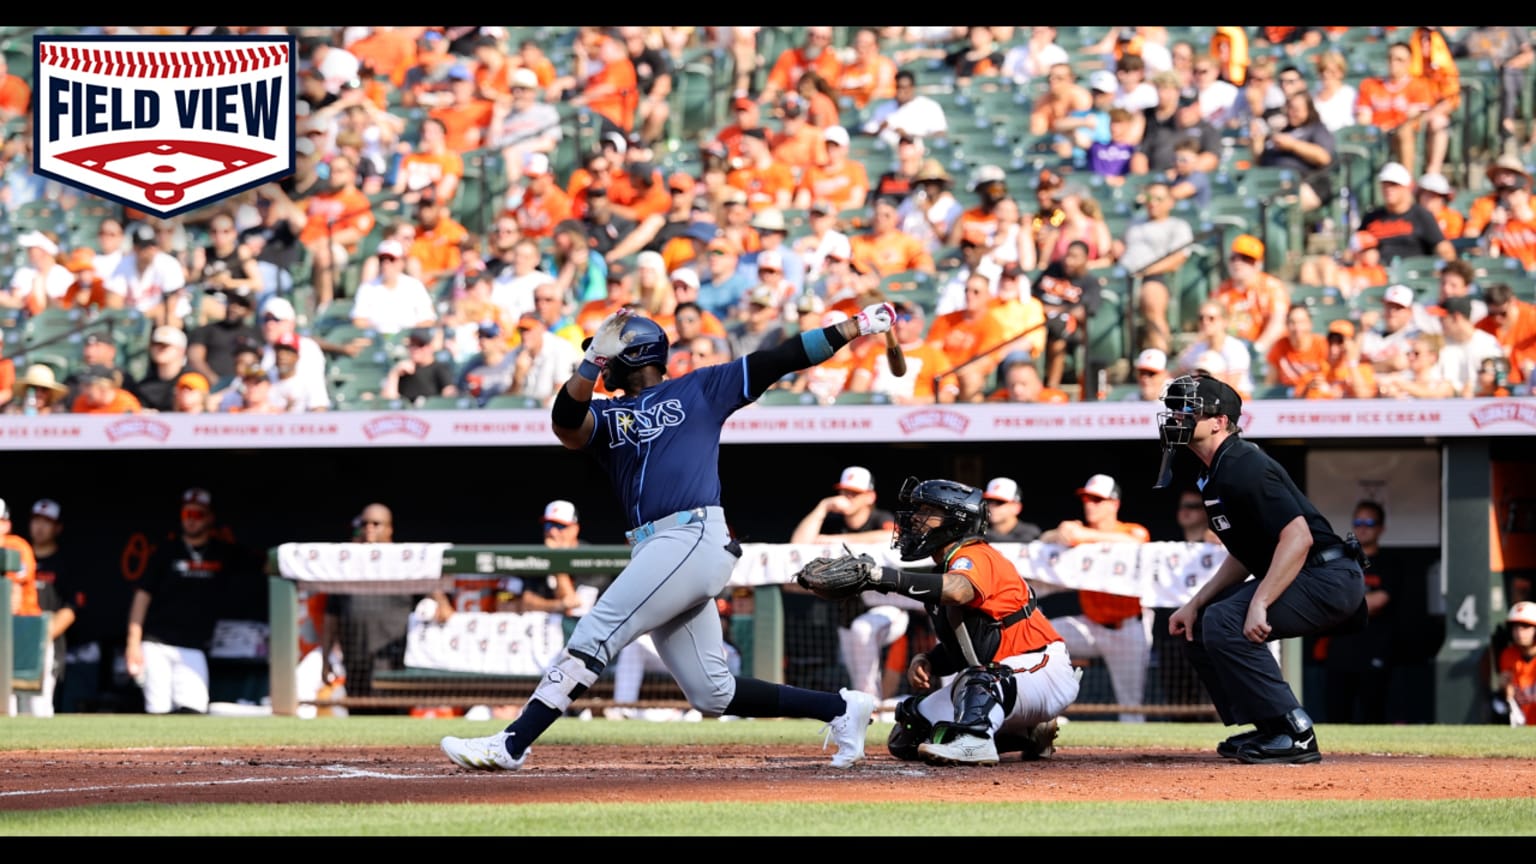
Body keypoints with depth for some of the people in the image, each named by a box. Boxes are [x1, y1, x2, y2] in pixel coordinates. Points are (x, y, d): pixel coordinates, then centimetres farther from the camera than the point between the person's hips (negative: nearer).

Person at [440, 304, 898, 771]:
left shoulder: (700, 389, 11)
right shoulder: (606, 416, 22)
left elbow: (780, 359, 10)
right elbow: (566, 423, 0)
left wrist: (857, 325, 6)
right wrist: (592, 363, -13)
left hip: (693, 537, -7)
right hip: (654, 552, 7)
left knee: (595, 634, -15)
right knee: (712, 693, 4)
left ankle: (511, 745, -17)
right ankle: (841, 708, 16)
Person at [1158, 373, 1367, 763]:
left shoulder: (1244, 468, -19)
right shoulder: (1216, 474, 13)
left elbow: (1297, 537, -28)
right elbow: (1246, 555, 20)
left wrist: (1259, 604, -32)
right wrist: (1195, 604, 10)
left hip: (1330, 576, -11)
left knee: (1224, 622, -25)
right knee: (1196, 625, 13)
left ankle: (1295, 735, -20)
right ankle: (1268, 729, 14)